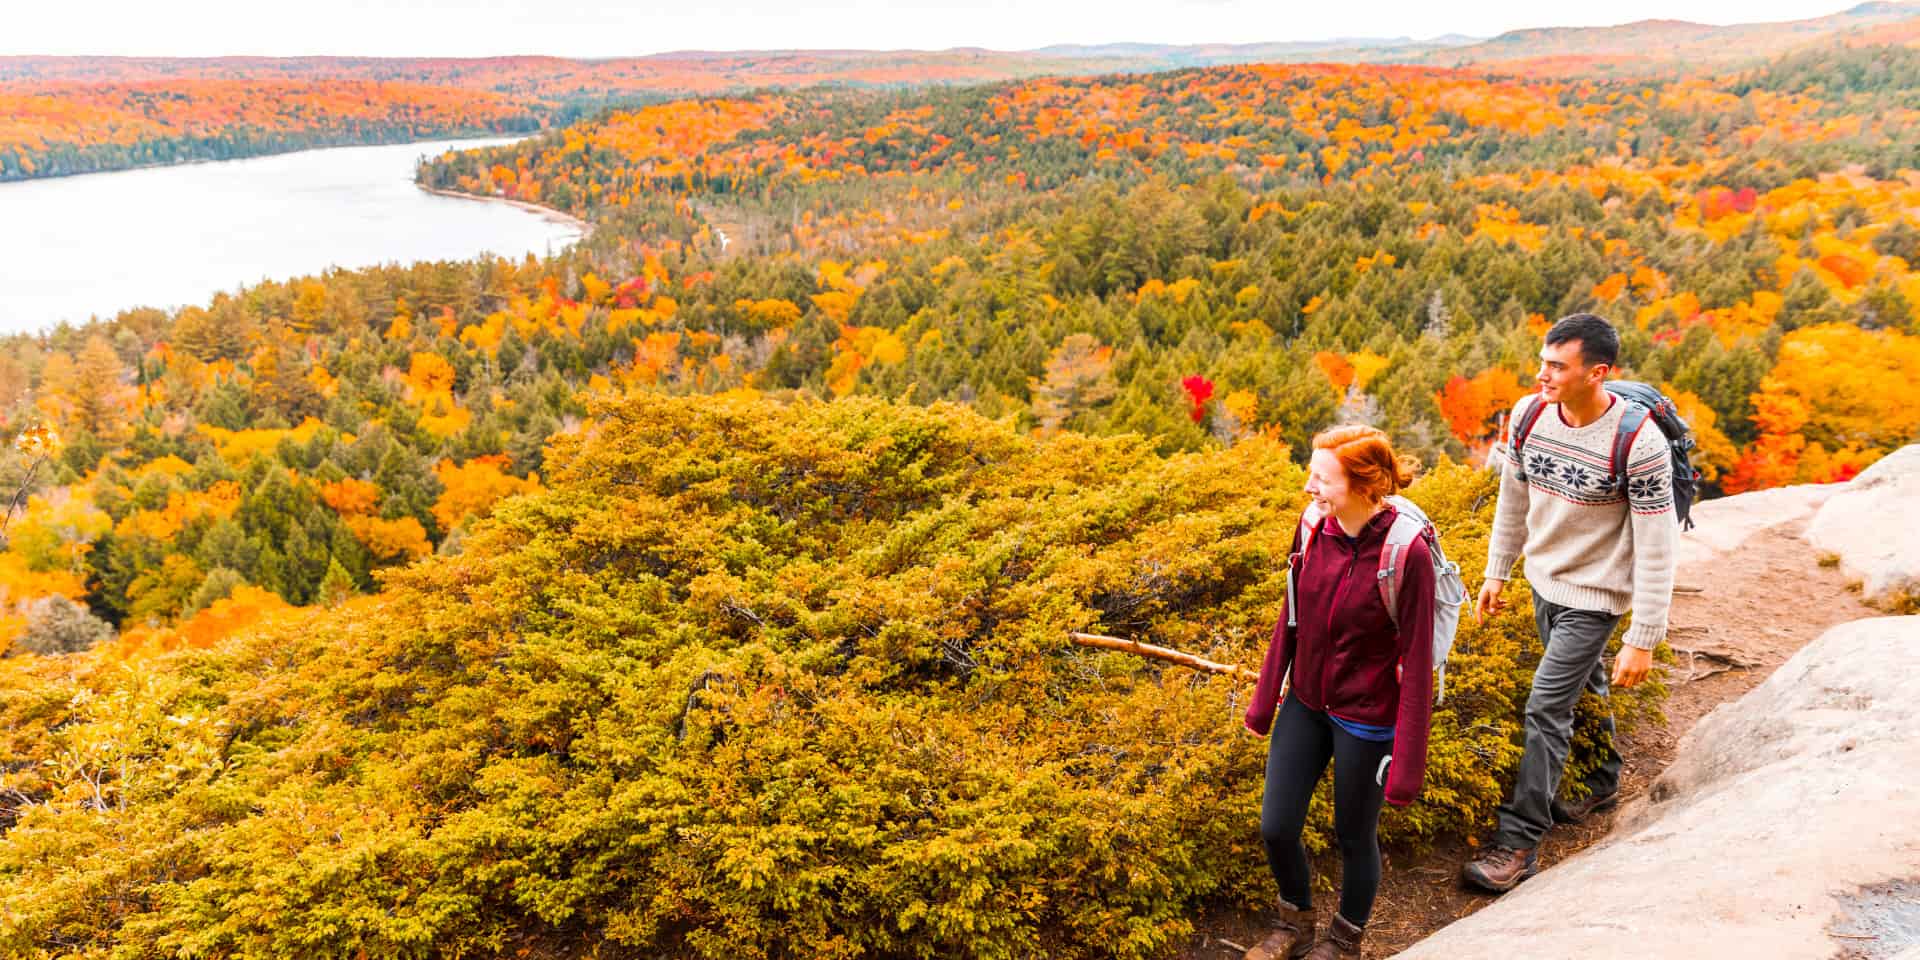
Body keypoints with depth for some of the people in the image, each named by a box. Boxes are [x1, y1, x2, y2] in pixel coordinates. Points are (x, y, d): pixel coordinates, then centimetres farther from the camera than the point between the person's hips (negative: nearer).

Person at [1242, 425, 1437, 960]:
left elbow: (1417, 663, -18)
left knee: (1354, 836, 15)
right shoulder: (1313, 528, -9)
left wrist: (1407, 763, -15)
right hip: (1306, 704, 5)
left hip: (1367, 719, -5)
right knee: (1276, 828, 9)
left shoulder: (1407, 554, -24)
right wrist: (1264, 700, 11)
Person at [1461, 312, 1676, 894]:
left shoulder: (1639, 445, -27)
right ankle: (1602, 781, 48)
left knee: (1545, 709, -7)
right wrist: (1496, 571, 13)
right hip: (1544, 578, 6)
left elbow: (1656, 551, -21)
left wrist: (1643, 641, -20)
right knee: (1581, 685, 24)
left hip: (1594, 594, -6)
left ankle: (1520, 843, 3)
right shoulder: (1530, 414, -10)